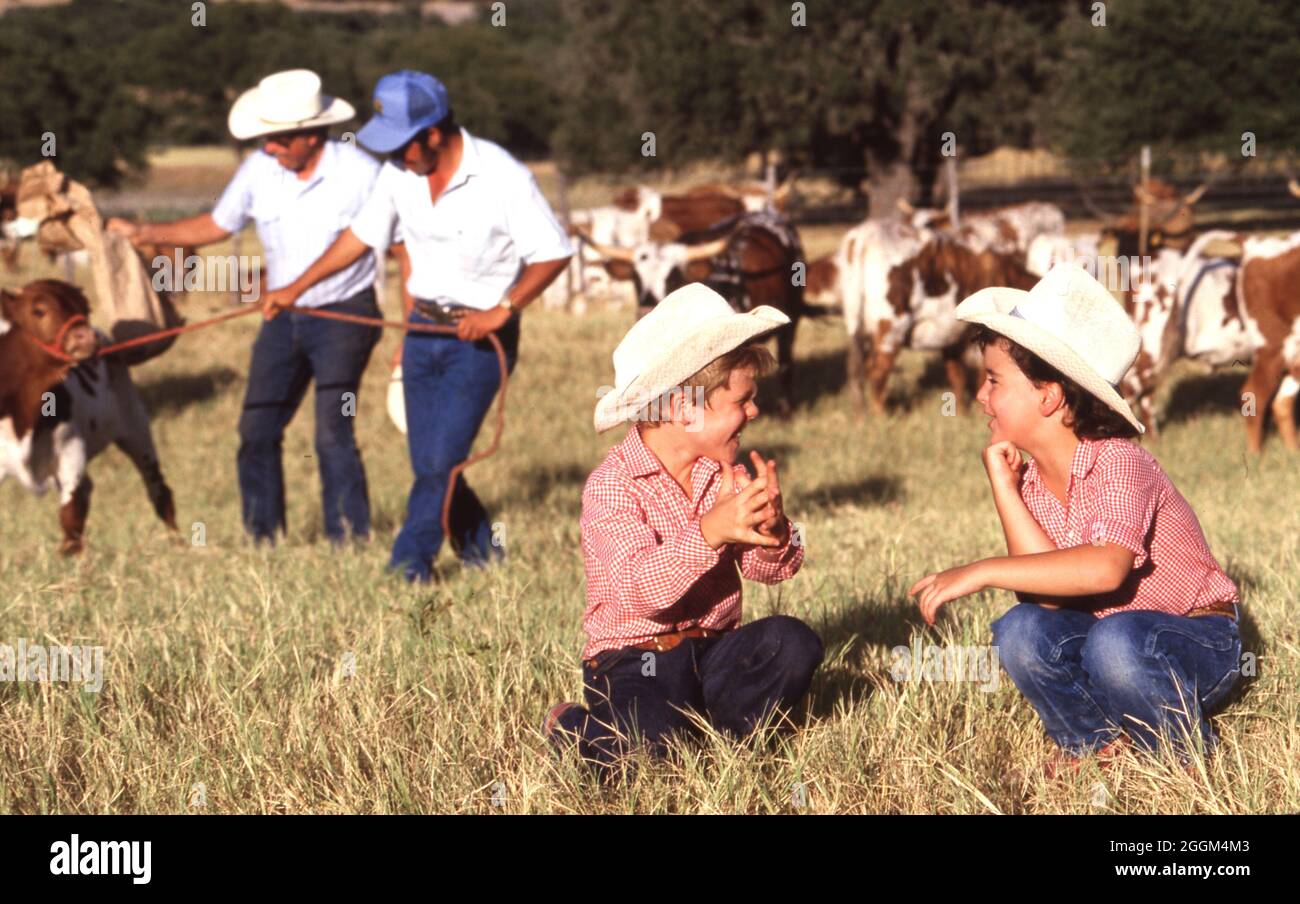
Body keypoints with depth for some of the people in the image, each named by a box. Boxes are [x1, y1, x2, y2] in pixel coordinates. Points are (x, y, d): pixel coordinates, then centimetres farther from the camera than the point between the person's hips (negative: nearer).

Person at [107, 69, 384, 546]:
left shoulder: (359, 172, -16)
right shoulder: (258, 171, -3)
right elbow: (217, 225, 12)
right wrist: (142, 234, 6)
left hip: (345, 315, -5)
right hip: (283, 317, 5)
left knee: (333, 434, -13)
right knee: (257, 429, 4)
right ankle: (264, 540, 17)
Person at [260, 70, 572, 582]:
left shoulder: (502, 177, -18)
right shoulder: (399, 174, 0)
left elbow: (553, 253, -15)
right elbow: (362, 235, 14)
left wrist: (500, 312, -20)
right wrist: (296, 289, 16)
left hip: (481, 335, -6)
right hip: (424, 328, 6)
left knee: (442, 458, -10)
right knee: (427, 460, 7)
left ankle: (407, 567, -2)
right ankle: (480, 550, 24)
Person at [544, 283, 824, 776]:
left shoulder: (725, 472, 8)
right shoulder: (613, 485, -14)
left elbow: (774, 569, 0)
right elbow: (640, 589, -28)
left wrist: (771, 530, -25)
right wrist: (710, 532, -41)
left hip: (714, 647, 5)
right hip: (634, 656, -5)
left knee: (794, 642, -21)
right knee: (651, 738, -32)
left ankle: (721, 733, 0)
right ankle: (571, 727, 2)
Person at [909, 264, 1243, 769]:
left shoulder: (1118, 463, -22)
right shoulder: (1031, 481, -2)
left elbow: (1107, 568, -42)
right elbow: (1050, 592, -18)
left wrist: (983, 571, -41)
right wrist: (1002, 486, -20)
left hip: (1199, 640, -6)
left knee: (1114, 640, -36)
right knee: (1021, 631, -21)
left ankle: (1190, 756, -9)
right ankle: (1097, 745, 3)